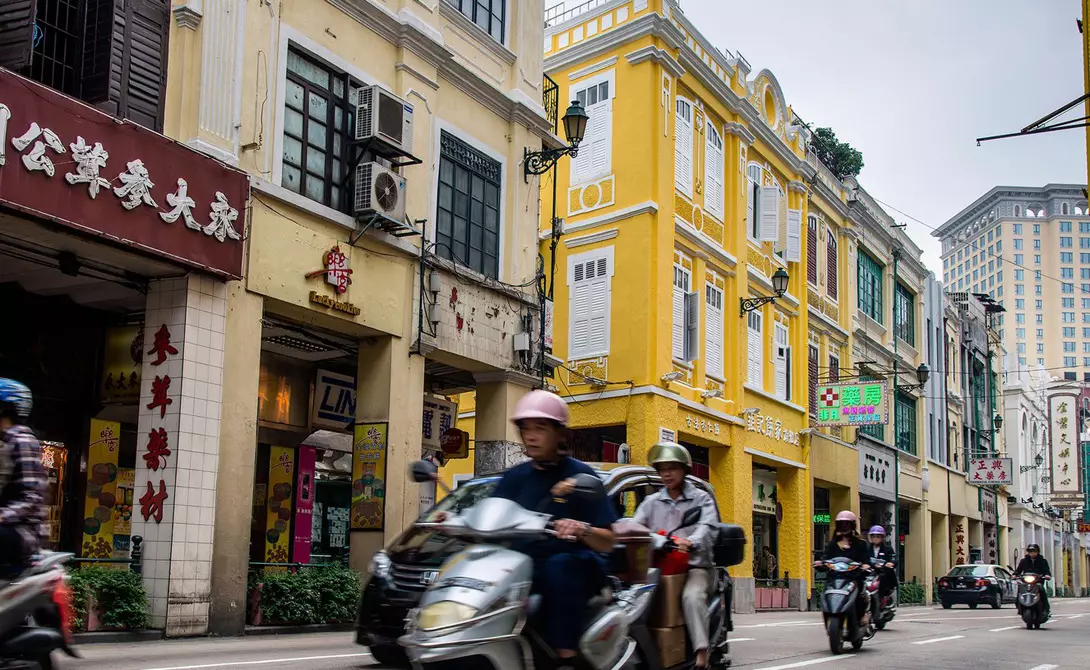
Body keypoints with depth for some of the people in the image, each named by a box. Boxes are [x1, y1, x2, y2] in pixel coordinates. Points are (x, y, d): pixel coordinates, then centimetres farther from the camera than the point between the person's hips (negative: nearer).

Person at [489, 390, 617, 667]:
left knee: (557, 567, -37)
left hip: (577, 565, -4)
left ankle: (566, 658, -35)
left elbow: (608, 542, -5)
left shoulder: (580, 475, 0)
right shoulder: (513, 478, 14)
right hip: (526, 566, 4)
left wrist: (581, 529, -26)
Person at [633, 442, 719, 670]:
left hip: (695, 565, -3)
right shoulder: (651, 502, 18)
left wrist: (690, 542, -33)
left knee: (692, 596, -33)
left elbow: (707, 527, -10)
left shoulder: (701, 499, 9)